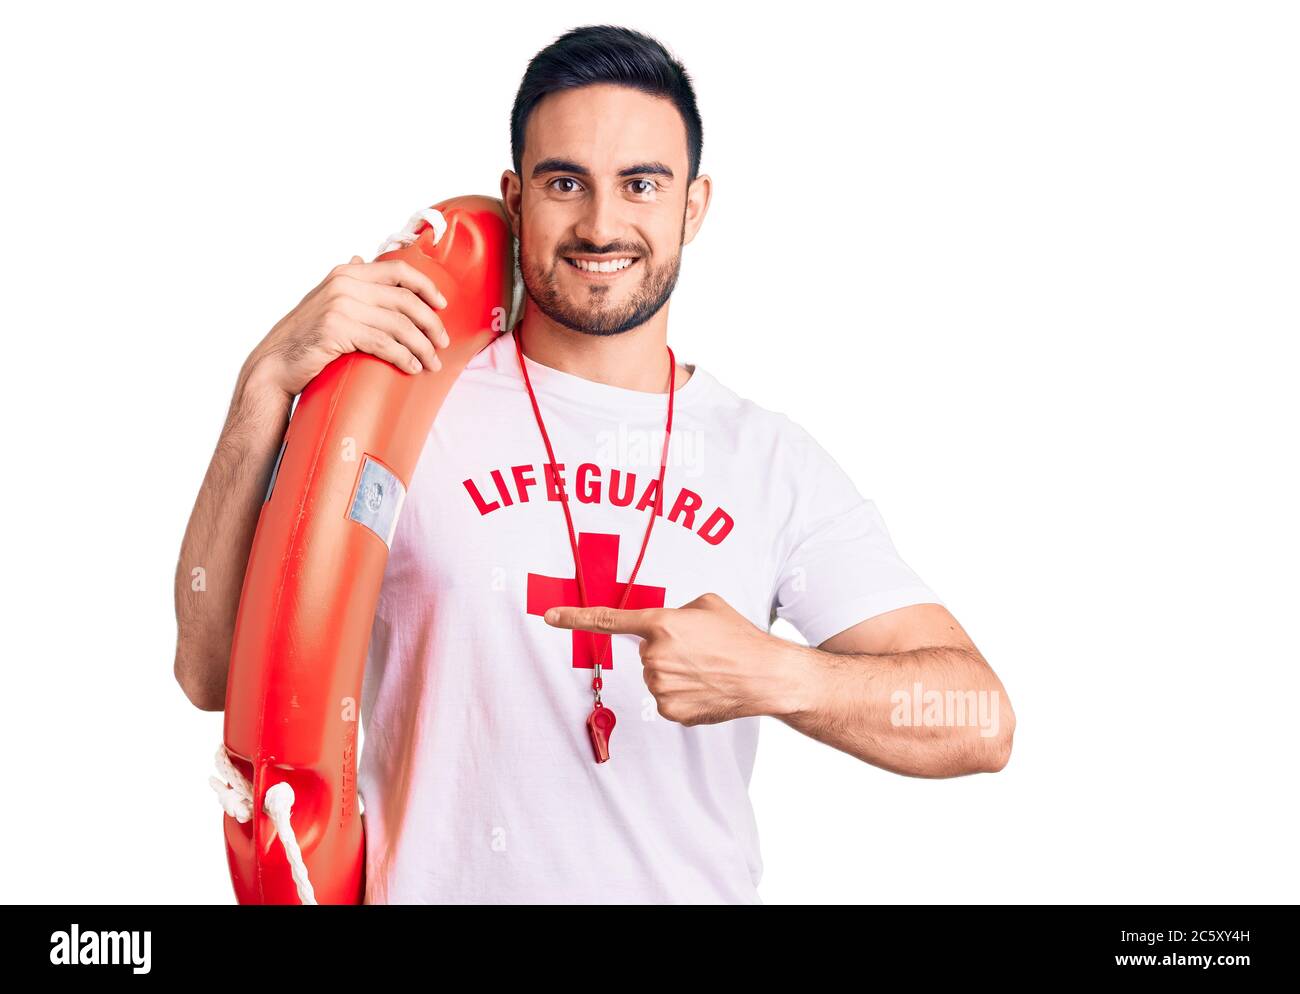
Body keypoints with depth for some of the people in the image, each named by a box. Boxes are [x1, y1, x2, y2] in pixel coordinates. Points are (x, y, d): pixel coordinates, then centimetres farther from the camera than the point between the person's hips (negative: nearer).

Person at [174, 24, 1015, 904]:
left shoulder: (775, 463, -5)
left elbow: (981, 725, -9)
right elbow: (217, 674, -14)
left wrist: (777, 679, -27)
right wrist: (268, 384, -23)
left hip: (698, 888, 2)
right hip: (437, 883, -1)